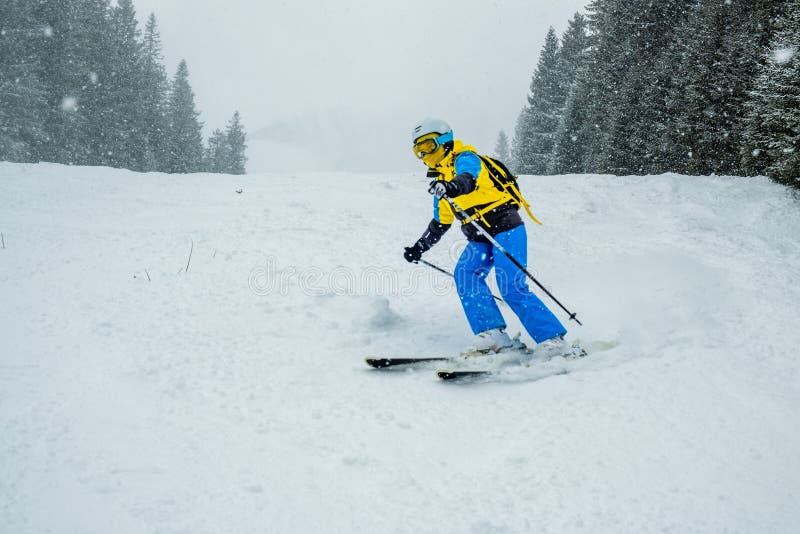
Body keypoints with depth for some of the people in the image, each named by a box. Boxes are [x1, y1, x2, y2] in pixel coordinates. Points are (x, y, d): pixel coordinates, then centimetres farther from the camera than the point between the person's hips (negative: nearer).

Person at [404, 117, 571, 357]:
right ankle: (492, 334, -17)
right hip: (480, 238, 8)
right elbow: (440, 222, 29)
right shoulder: (440, 181, 21)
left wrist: (452, 187, -51)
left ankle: (553, 340, -12)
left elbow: (468, 178, -29)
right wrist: (419, 247, 21)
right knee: (465, 274, -17)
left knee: (511, 287, -19)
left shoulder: (465, 159, -4)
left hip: (506, 228, -8)